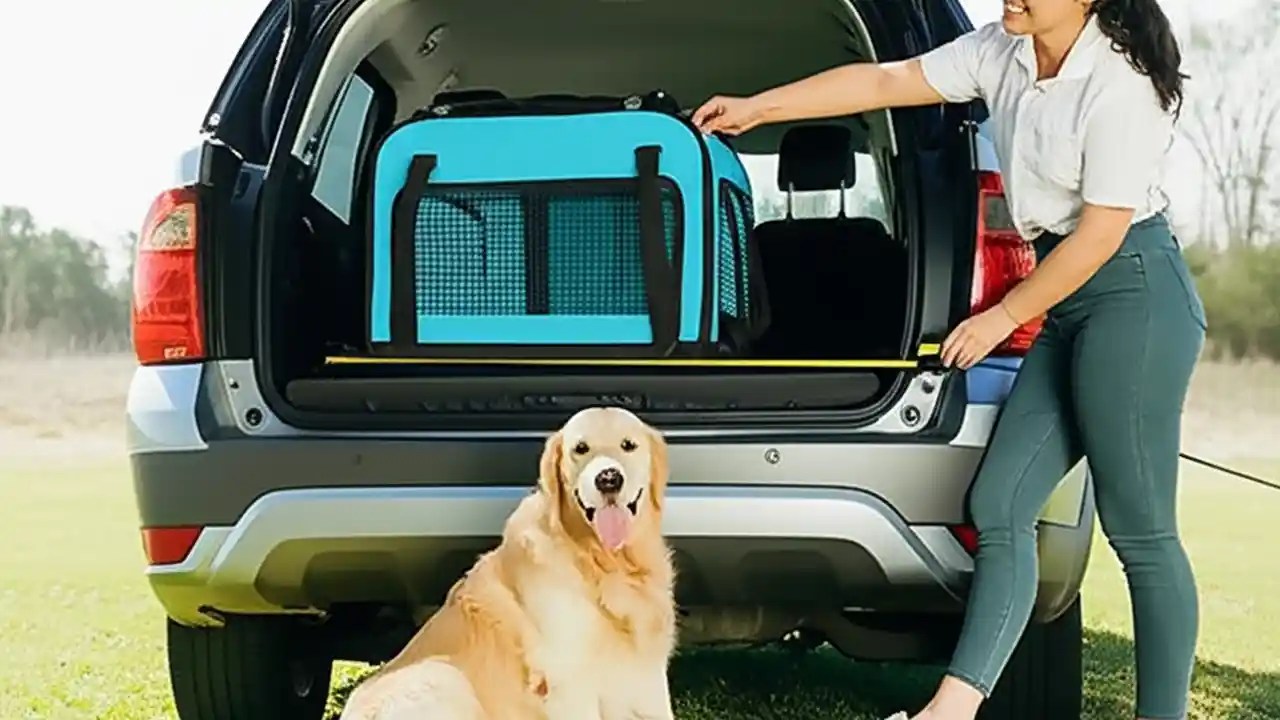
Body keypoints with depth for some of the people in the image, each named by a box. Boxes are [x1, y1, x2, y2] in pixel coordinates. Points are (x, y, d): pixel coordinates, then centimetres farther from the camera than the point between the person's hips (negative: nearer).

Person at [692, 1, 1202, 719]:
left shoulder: (1119, 84, -16)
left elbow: (1101, 233, -15)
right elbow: (886, 80, 10)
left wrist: (1002, 317, -6)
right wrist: (758, 108, 8)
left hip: (1134, 293, -8)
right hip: (1069, 304, 8)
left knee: (1139, 525, -5)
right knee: (1000, 505, -1)